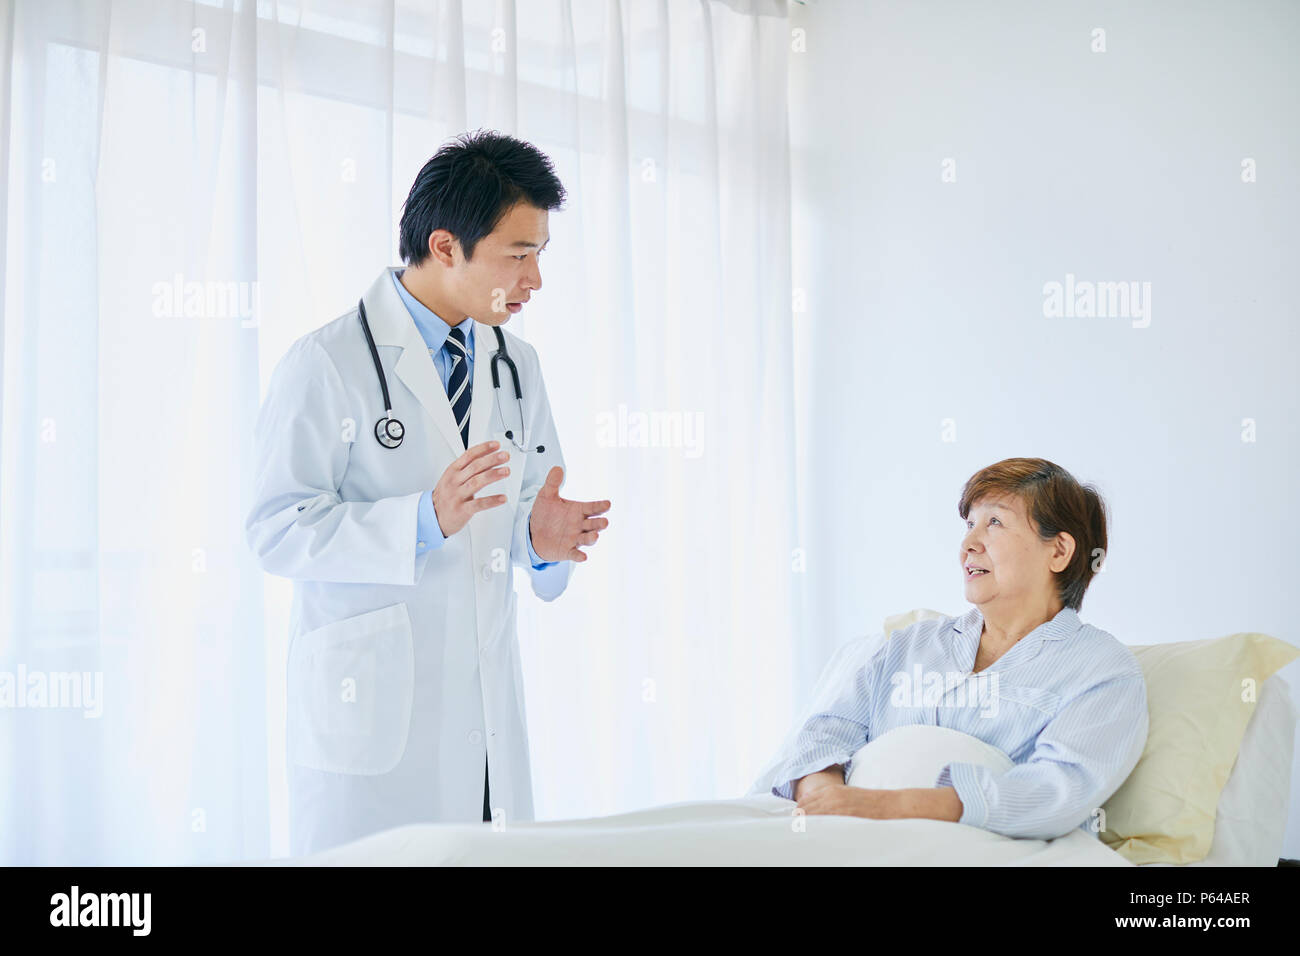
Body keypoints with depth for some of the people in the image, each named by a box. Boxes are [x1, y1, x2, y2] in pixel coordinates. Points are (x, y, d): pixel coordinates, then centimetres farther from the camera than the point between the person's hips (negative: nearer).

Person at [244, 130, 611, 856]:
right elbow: (278, 531, -13)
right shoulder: (328, 364, -7)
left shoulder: (516, 365, 13)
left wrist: (540, 533, -6)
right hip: (369, 707, -5)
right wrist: (426, 518, -25)